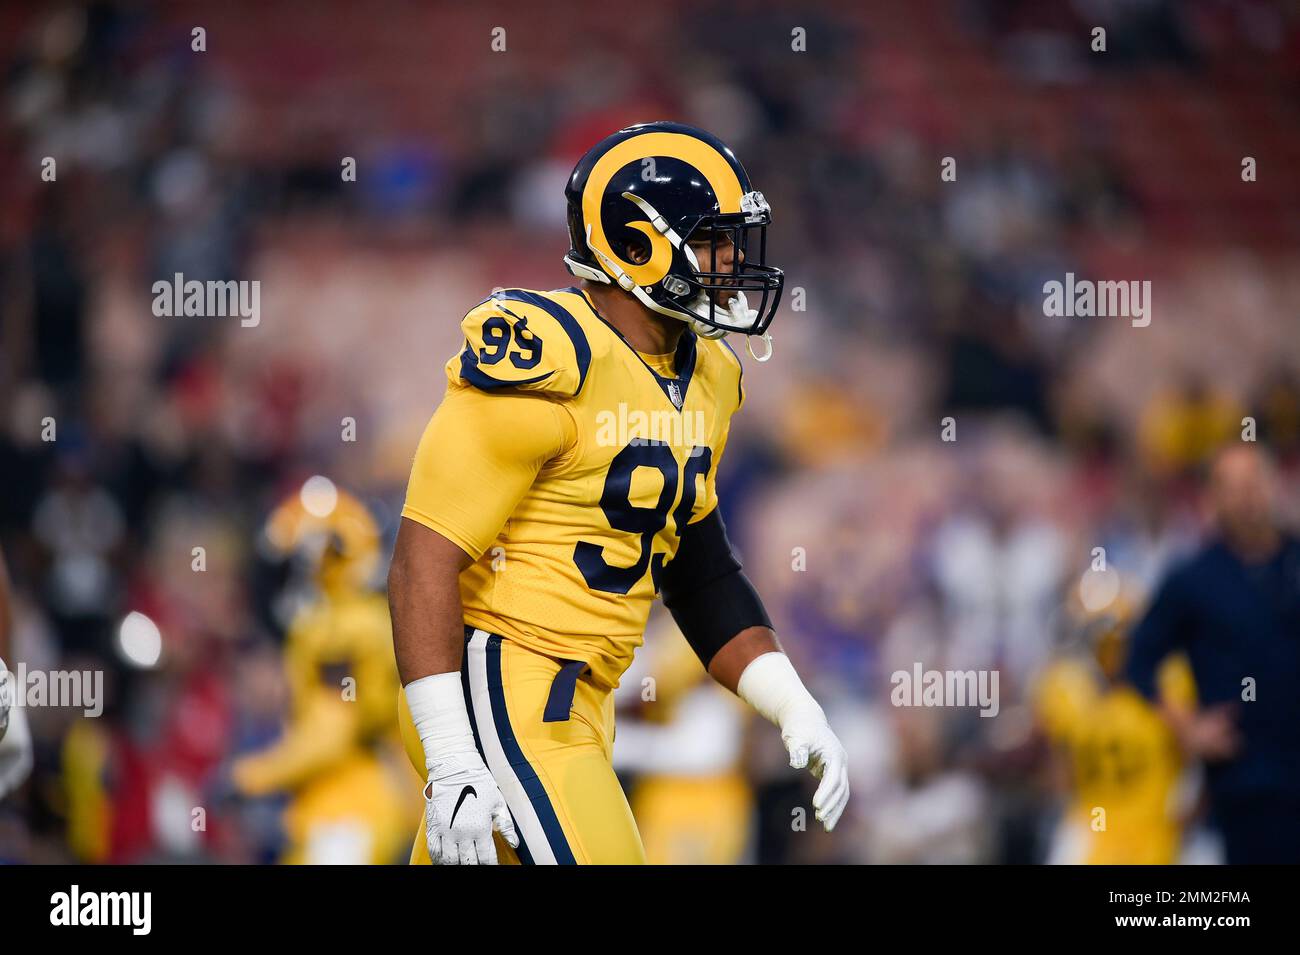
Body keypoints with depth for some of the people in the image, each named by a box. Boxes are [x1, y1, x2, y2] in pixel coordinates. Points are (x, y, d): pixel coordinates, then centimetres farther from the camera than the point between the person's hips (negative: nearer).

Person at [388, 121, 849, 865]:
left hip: (579, 707, 9)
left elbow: (699, 570, 22)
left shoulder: (700, 379, 12)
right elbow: (425, 562, -19)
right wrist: (452, 765, -23)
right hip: (502, 692, -9)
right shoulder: (550, 366, -17)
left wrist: (797, 711, 11)